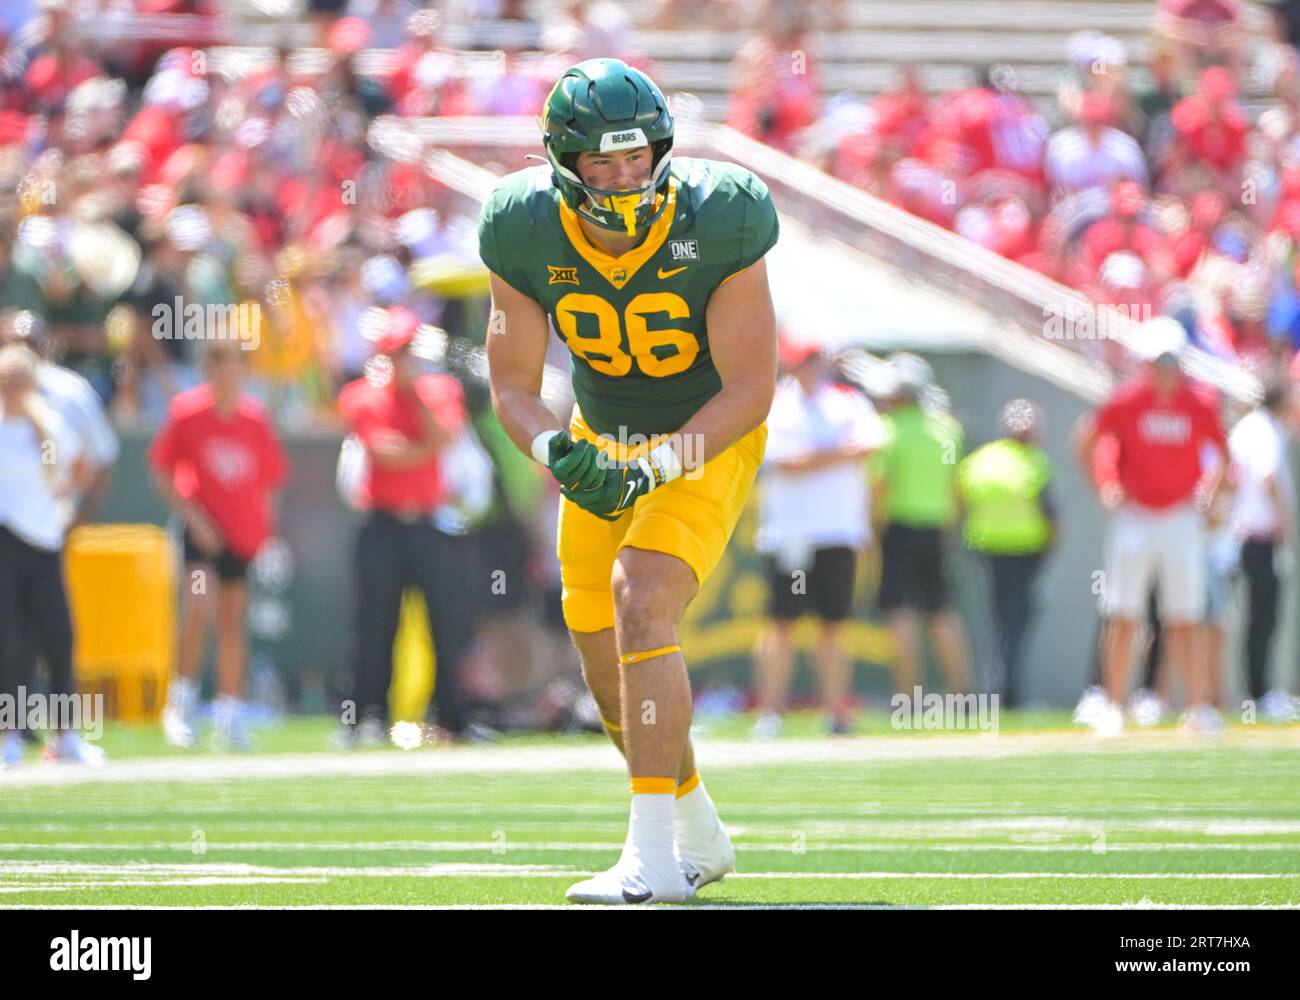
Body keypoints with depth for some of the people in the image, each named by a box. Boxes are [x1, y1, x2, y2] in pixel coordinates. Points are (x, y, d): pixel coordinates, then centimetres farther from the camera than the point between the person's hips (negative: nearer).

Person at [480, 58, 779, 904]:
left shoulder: (716, 226, -26)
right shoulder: (529, 236, -17)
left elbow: (752, 389, -23)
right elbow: (514, 386, -11)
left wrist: (655, 467, -35)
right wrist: (555, 452, -33)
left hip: (707, 443, -5)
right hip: (601, 440, 5)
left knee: (641, 607, -25)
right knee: (608, 663, 9)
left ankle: (655, 857, -27)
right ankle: (699, 836, 32)